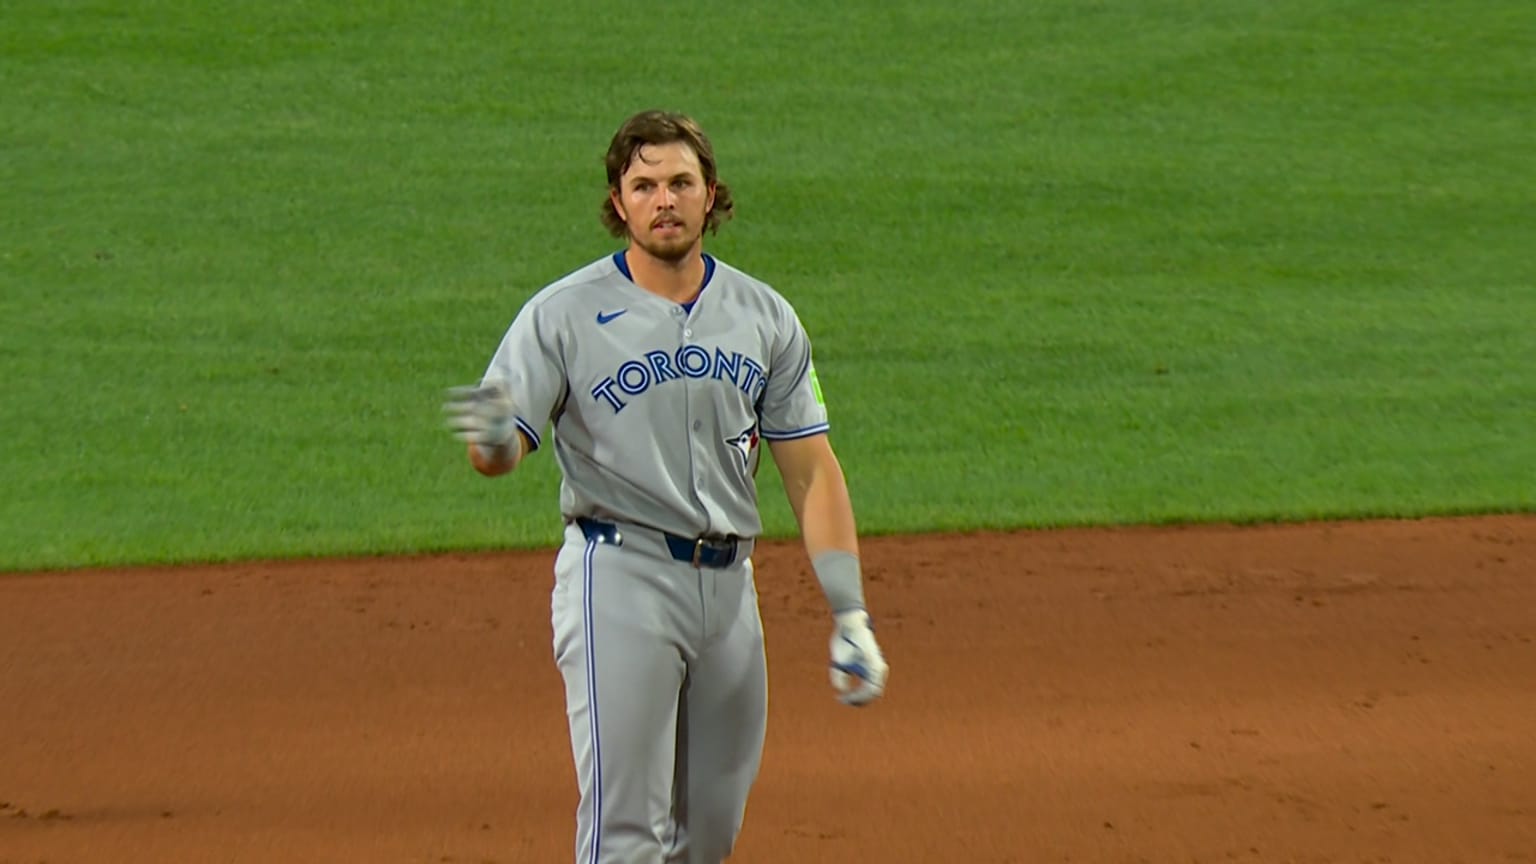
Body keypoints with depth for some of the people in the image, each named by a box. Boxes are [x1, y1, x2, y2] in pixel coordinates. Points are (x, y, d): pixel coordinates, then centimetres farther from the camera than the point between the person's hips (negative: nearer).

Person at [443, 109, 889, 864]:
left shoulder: (766, 317, 7)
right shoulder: (563, 313, -5)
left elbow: (812, 472, 7)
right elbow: (500, 451, -11)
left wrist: (850, 616, 1)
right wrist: (493, 439, -36)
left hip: (730, 582, 5)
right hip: (619, 575, -5)